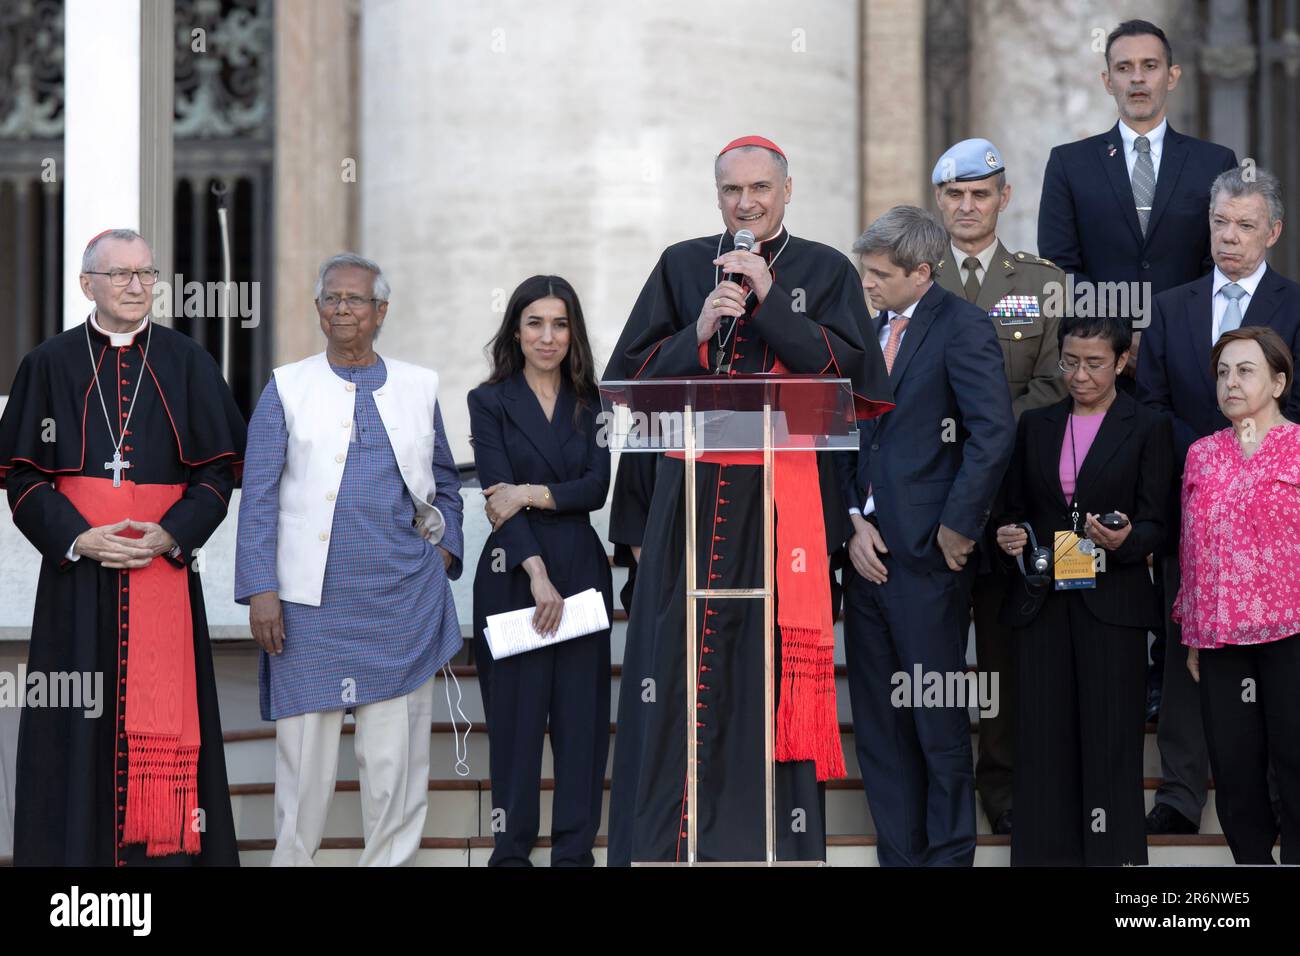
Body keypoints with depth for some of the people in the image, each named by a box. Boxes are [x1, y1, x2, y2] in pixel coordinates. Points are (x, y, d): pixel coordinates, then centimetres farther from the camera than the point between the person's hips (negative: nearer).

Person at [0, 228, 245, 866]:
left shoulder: (186, 363, 7)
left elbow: (216, 471, 5)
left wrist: (172, 535, -11)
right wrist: (76, 538, -11)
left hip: (165, 569, 0)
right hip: (77, 576, 0)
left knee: (162, 717, -2)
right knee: (81, 720, -2)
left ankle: (167, 850, 3)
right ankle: (80, 846, 4)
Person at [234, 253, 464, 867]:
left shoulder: (418, 387, 11)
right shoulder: (287, 389, 4)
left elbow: (445, 482, 21)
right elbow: (259, 495, 1)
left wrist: (445, 553, 7)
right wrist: (261, 590, -7)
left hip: (403, 602, 2)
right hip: (311, 604, -1)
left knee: (395, 752, 3)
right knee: (304, 747, 0)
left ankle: (392, 859, 13)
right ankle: (292, 857, 12)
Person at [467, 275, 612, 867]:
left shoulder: (591, 402, 10)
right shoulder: (490, 401, 1)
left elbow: (598, 487, -1)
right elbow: (498, 494, -9)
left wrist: (533, 495, -16)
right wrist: (538, 574, -17)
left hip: (581, 568, 3)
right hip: (513, 571, -2)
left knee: (581, 711, 1)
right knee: (515, 712, -1)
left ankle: (575, 849, 7)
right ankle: (512, 849, 6)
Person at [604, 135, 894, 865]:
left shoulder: (826, 271, 7)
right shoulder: (682, 266, 13)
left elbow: (849, 369, -5)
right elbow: (631, 374, 8)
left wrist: (769, 301, -9)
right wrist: (700, 332, -8)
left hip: (786, 496, -2)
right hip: (694, 496, 2)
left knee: (778, 665, -4)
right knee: (680, 664, -2)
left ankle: (780, 844, 2)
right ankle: (670, 841, 3)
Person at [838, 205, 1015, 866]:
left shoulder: (961, 327, -8)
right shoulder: (869, 332, 14)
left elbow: (994, 433, -18)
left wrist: (956, 530, -14)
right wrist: (854, 521, 1)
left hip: (928, 559, -7)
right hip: (870, 554, 7)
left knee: (939, 725, 0)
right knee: (877, 725, 10)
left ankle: (949, 855, 11)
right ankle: (899, 854, 19)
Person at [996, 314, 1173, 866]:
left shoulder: (1148, 428, 2)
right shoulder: (1035, 426, 12)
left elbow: (1156, 525, -2)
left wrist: (1125, 540, -22)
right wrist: (1009, 536, -5)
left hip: (1113, 603, -3)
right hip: (1042, 602, 3)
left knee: (1110, 737, -3)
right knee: (1045, 738, 2)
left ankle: (1113, 856, 3)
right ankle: (1047, 854, 7)